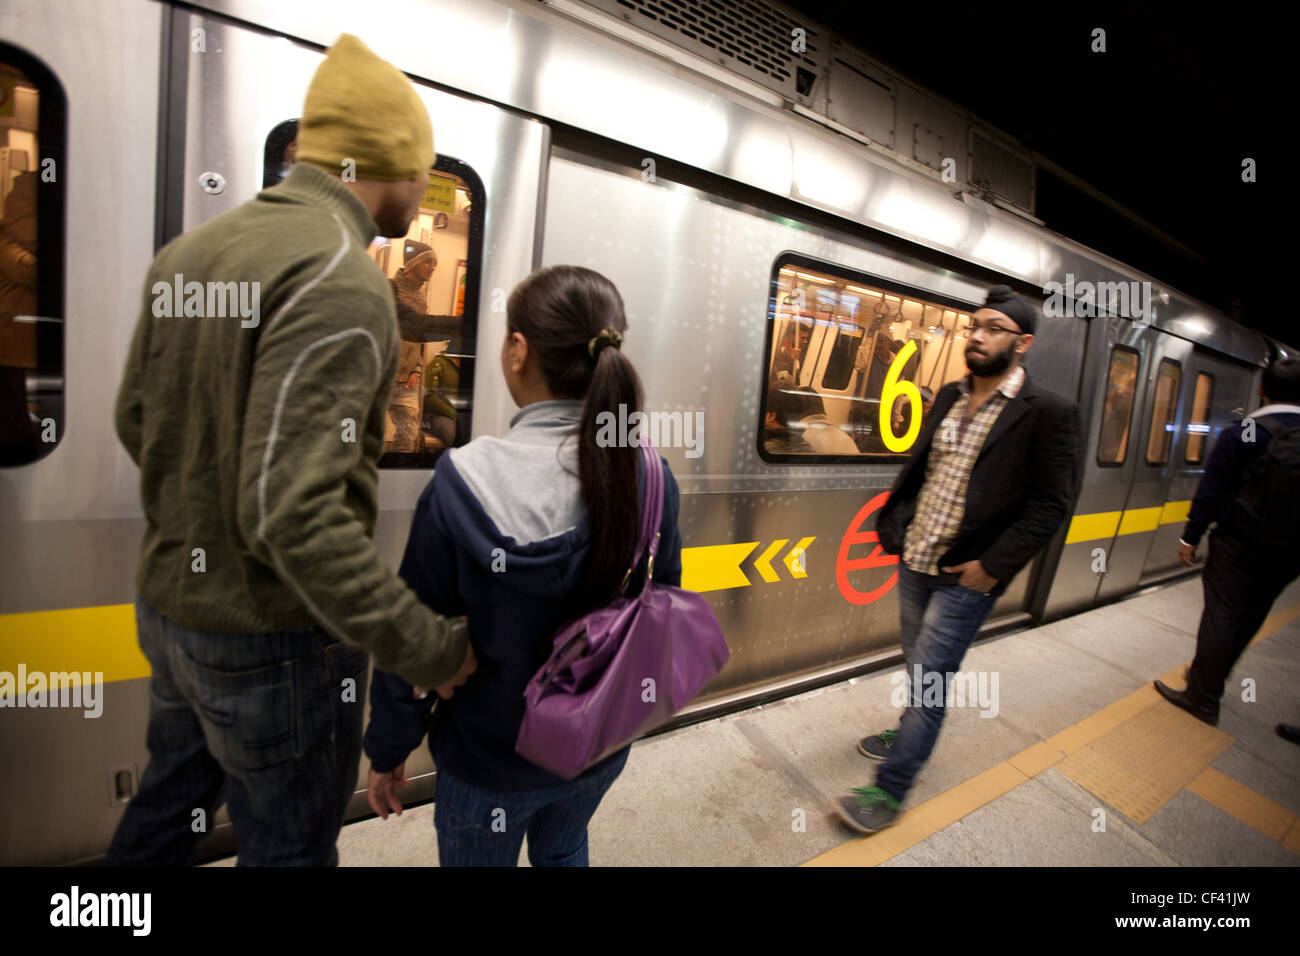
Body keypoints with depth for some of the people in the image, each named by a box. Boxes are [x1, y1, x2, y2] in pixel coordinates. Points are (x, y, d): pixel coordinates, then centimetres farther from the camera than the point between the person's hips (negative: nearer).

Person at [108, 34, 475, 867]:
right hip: (272, 636, -8)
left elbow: (136, 421, 11)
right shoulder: (340, 282, -24)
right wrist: (425, 646, -23)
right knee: (289, 842, 16)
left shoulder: (191, 250, 3)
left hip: (168, 603, 8)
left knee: (170, 804, 30)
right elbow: (293, 512, -31)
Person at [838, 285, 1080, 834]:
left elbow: (1050, 505, -12)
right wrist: (892, 524, 6)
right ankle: (911, 735, 46)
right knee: (916, 665, 22)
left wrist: (993, 565, -16)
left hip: (965, 576, -6)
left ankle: (889, 790, 15)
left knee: (929, 679, 0)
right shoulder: (950, 396, 7)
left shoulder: (1048, 413, -11)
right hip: (914, 561, 6)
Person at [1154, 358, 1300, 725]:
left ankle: (1203, 698, 4)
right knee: (1248, 617, 17)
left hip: (1240, 542, -5)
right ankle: (1209, 676, 32)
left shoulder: (1241, 433, -11)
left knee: (1221, 615, -1)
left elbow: (1212, 491, -12)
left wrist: (1190, 536, -6)